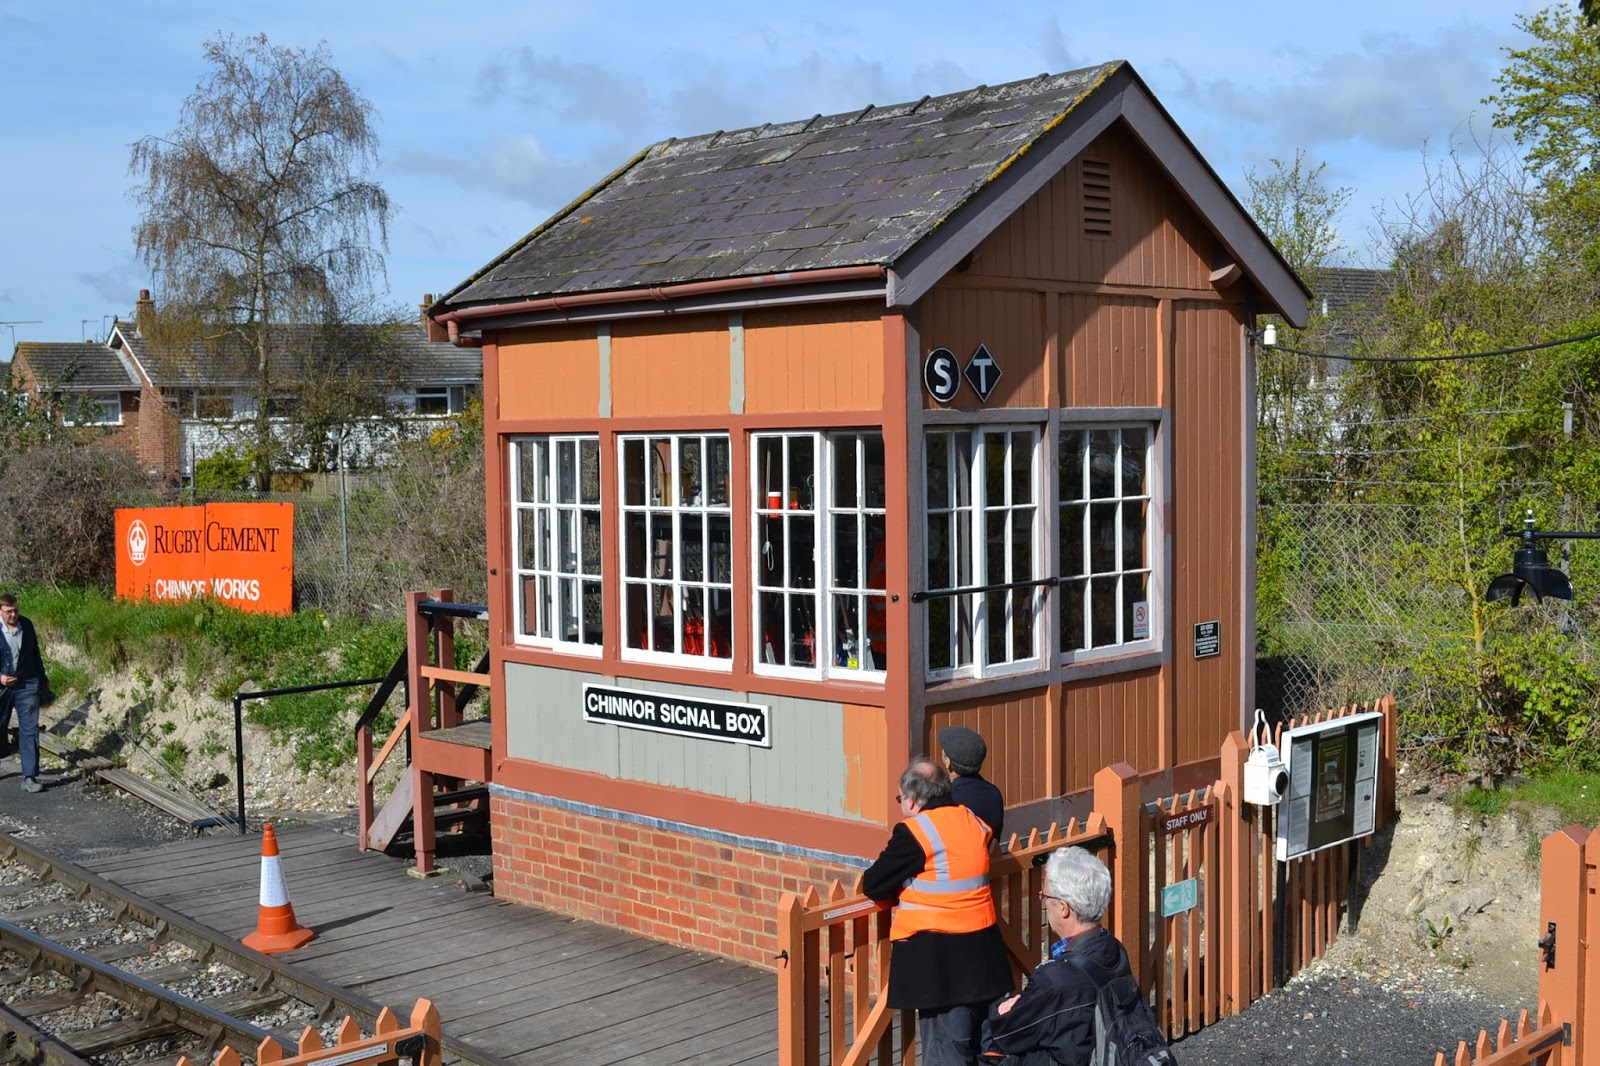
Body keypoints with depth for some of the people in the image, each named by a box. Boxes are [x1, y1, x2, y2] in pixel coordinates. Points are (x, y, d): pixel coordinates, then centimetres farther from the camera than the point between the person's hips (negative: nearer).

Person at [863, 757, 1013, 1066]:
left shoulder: (914, 832, -15)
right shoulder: (972, 821, 7)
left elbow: (873, 885, -10)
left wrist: (902, 886, 8)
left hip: (938, 956, -7)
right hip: (982, 948, 7)